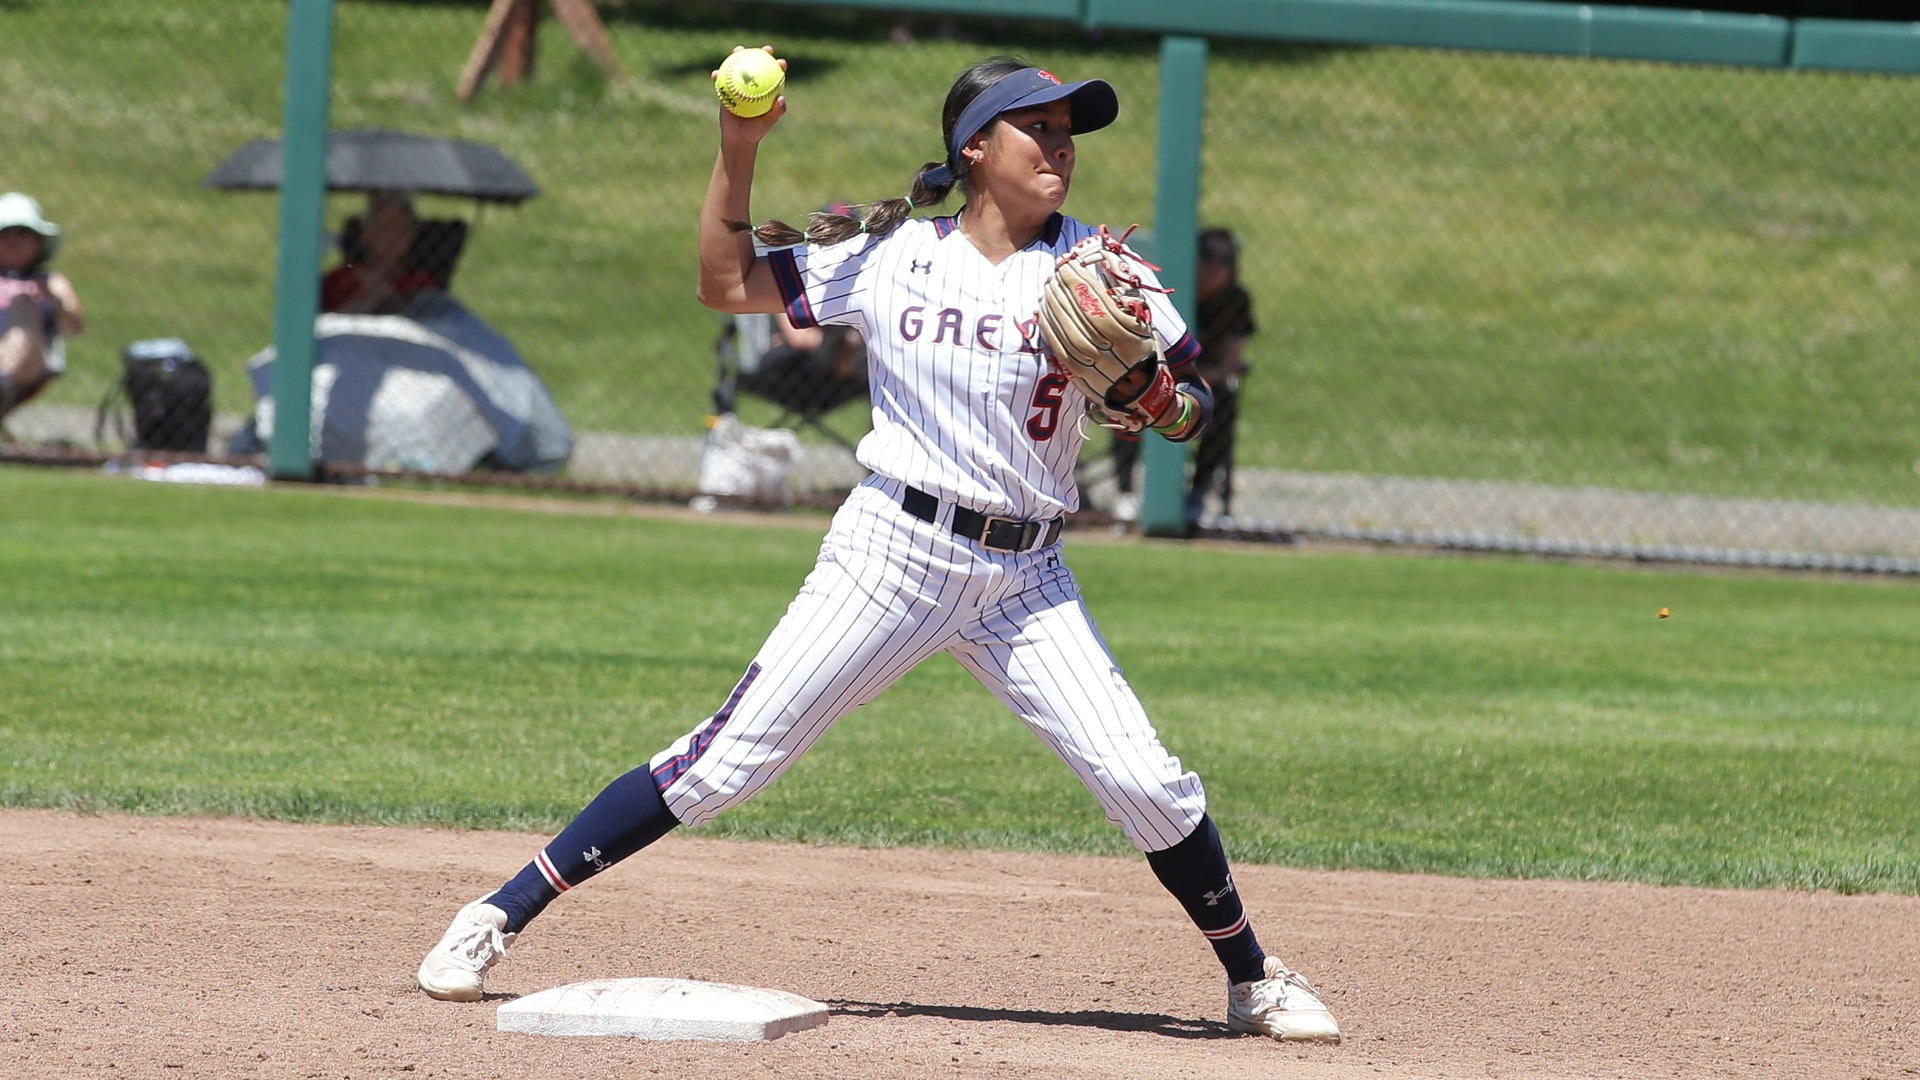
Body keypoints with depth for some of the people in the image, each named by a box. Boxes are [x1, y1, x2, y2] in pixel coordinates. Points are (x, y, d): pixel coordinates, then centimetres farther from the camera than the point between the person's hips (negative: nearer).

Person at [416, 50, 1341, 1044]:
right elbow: (727, 283, 6)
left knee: (1144, 782, -9)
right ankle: (499, 917, 0)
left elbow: (1189, 410, 4)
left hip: (1024, 579, 1)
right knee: (730, 758, -7)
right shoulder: (891, 254, 2)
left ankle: (1253, 980, 12)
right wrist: (738, 149, -4)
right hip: (891, 552, -1)